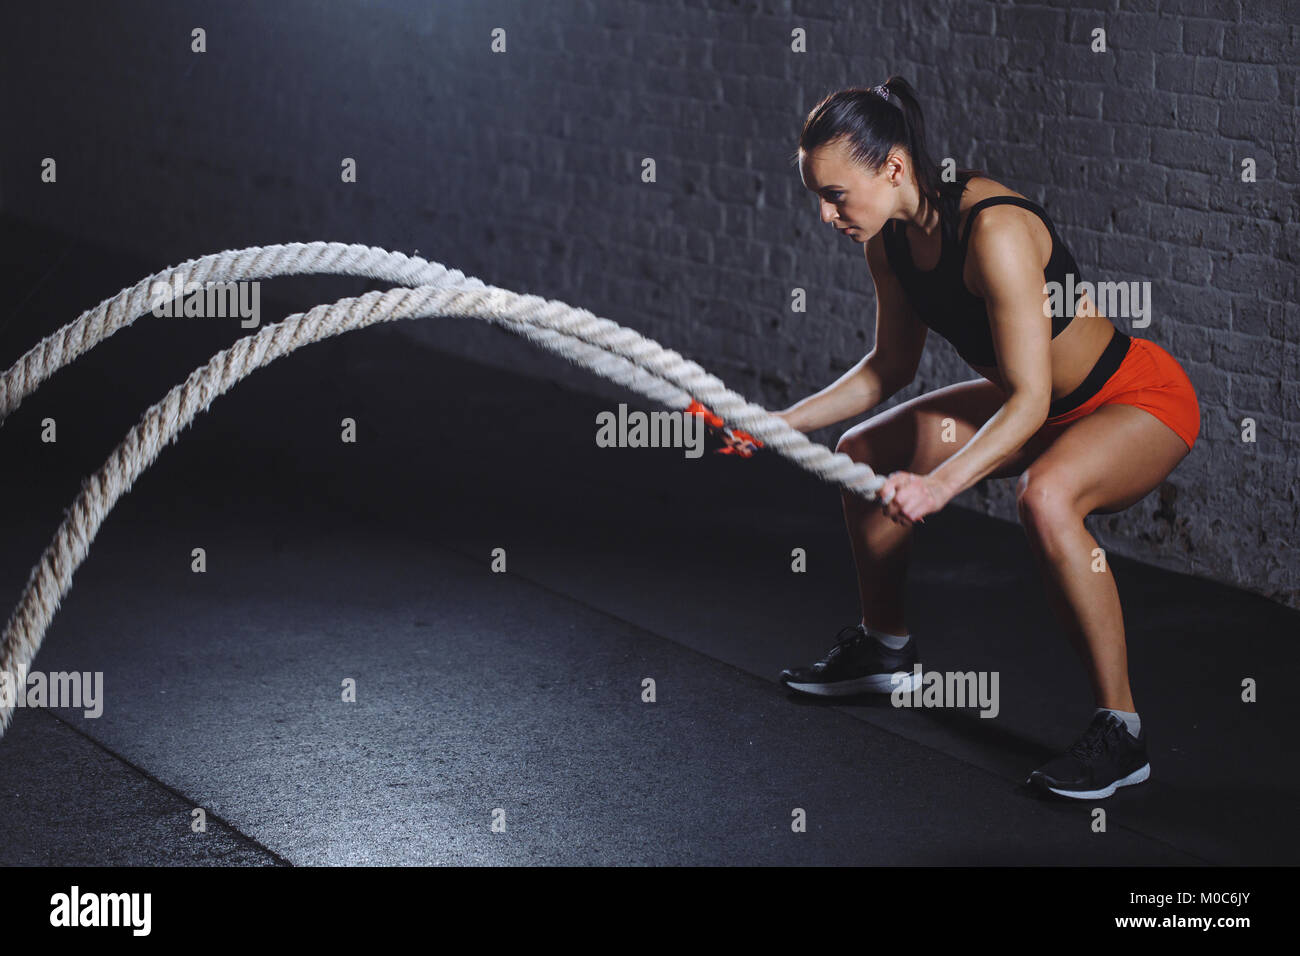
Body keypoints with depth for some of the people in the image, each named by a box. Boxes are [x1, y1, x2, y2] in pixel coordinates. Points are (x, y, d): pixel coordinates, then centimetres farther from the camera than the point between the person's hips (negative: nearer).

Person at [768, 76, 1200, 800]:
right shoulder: (891, 241, -6)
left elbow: (1030, 399, -34)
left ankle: (1122, 732, -27)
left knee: (1045, 497, -40)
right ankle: (886, 650, 38)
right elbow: (890, 370, 9)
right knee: (864, 453, 15)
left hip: (1140, 401, -10)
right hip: (1041, 404, 10)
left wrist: (939, 484, -45)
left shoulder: (994, 231, -33)